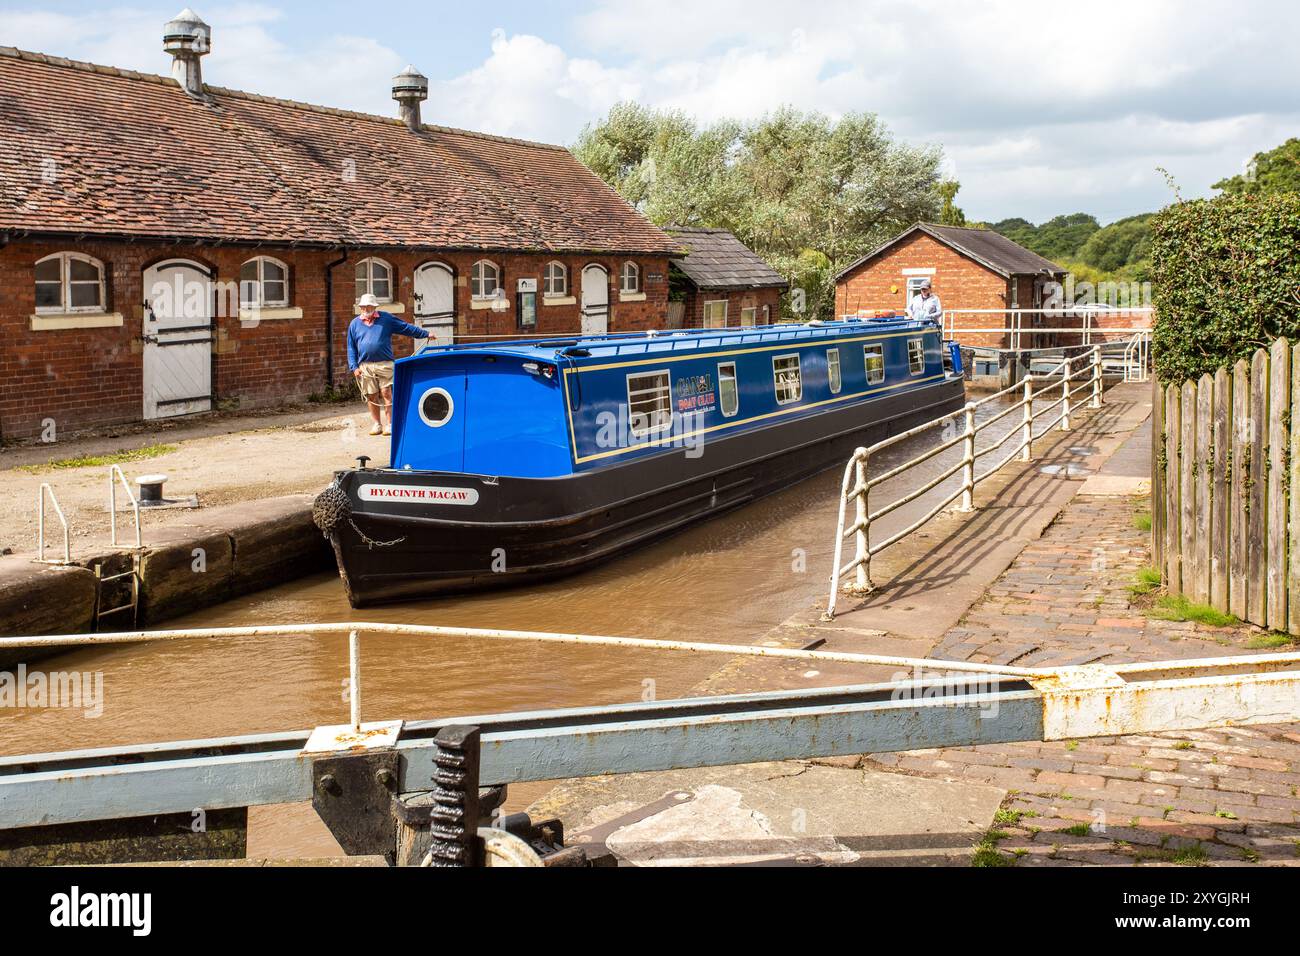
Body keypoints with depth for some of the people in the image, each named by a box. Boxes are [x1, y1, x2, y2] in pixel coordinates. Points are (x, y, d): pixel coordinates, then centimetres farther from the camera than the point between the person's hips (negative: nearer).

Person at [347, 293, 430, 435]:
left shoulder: (386, 318, 8)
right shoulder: (354, 323, 12)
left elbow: (406, 328, 12)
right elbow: (351, 348, 12)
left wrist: (425, 334, 10)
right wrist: (354, 367, 3)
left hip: (385, 364, -2)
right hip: (365, 366, 2)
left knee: (387, 394, -7)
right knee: (371, 397, 3)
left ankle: (389, 424, -1)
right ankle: (377, 424, 15)